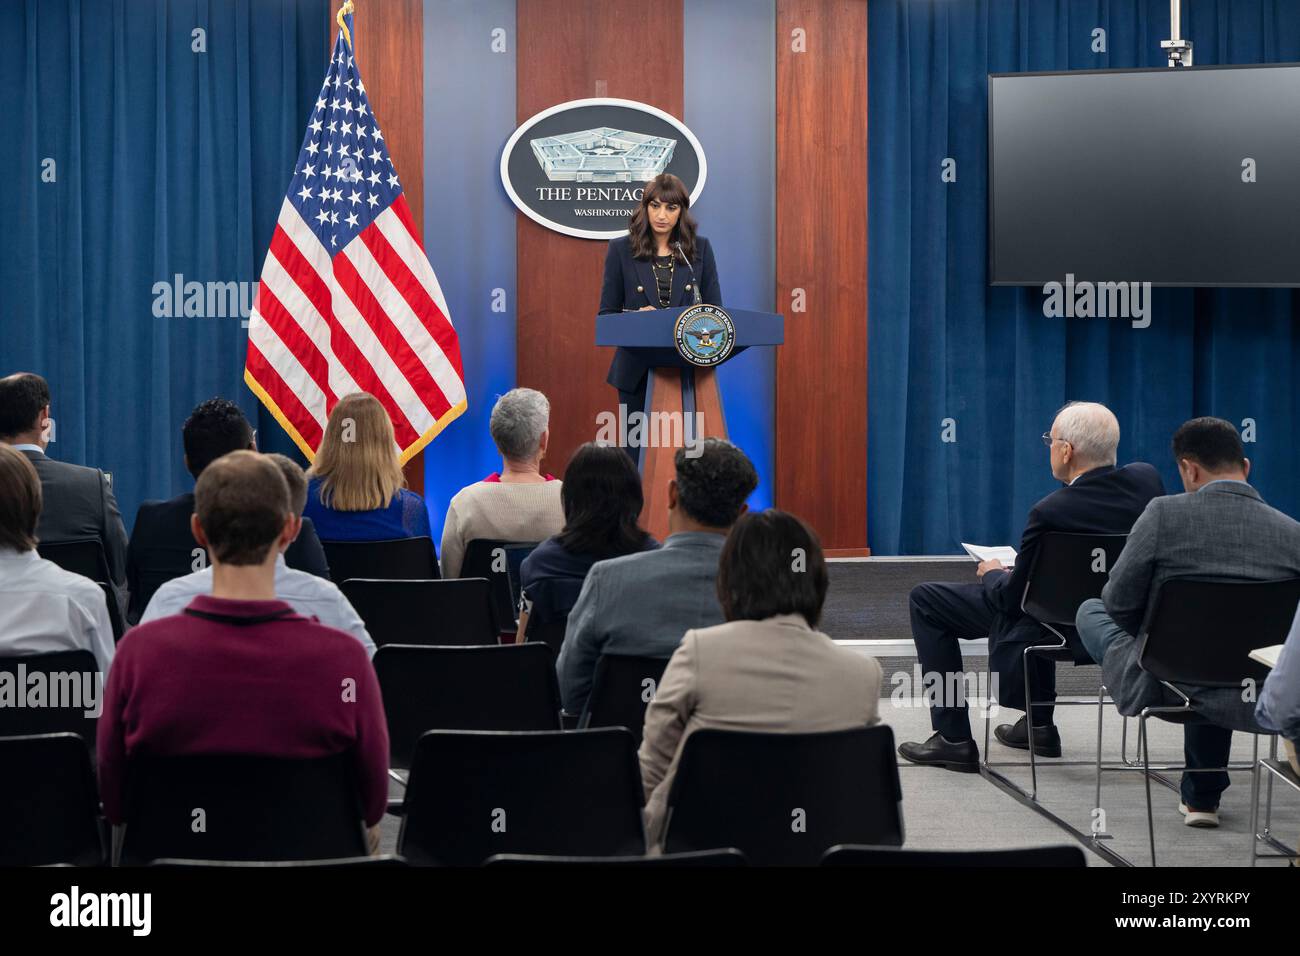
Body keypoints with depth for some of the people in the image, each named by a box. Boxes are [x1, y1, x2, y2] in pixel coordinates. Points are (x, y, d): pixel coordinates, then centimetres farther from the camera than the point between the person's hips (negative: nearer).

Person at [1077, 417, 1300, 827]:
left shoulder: (1165, 513, -13)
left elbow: (1119, 604, -6)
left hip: (1165, 686, -3)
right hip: (1255, 700, 3)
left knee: (1091, 611, 24)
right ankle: (1202, 796, 46)